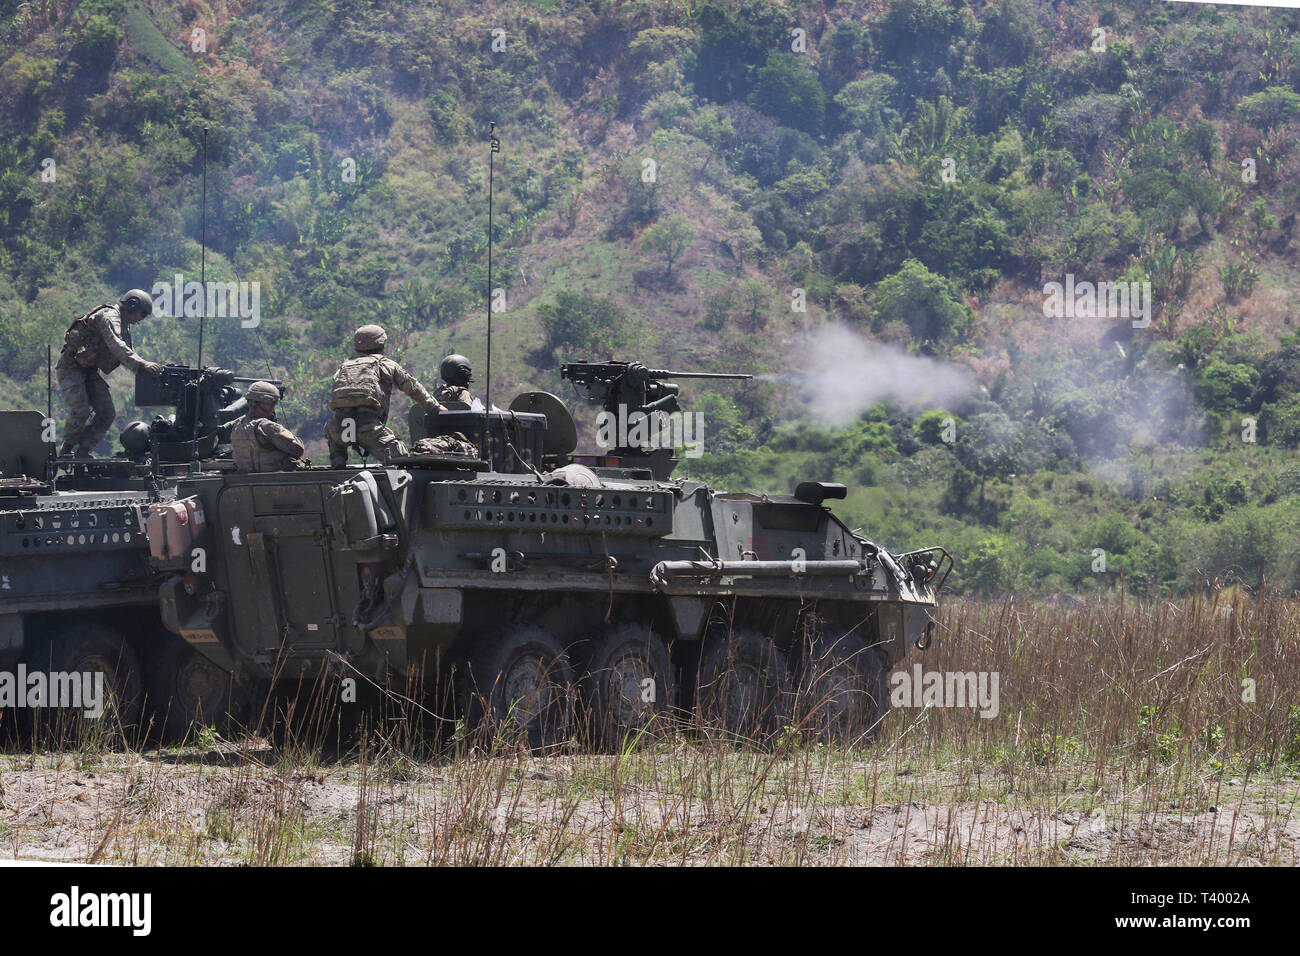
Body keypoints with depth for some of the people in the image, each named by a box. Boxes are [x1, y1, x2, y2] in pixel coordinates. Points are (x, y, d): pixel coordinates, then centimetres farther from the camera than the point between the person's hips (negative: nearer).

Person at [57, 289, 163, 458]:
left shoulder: (124, 325, 15)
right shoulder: (110, 317, -18)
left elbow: (125, 355, 18)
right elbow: (116, 346, -34)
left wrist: (141, 369, -1)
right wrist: (142, 364, -43)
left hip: (89, 370, 10)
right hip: (71, 367, -9)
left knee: (107, 413, -2)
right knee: (80, 410, -23)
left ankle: (82, 451, 3)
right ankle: (67, 449, -2)